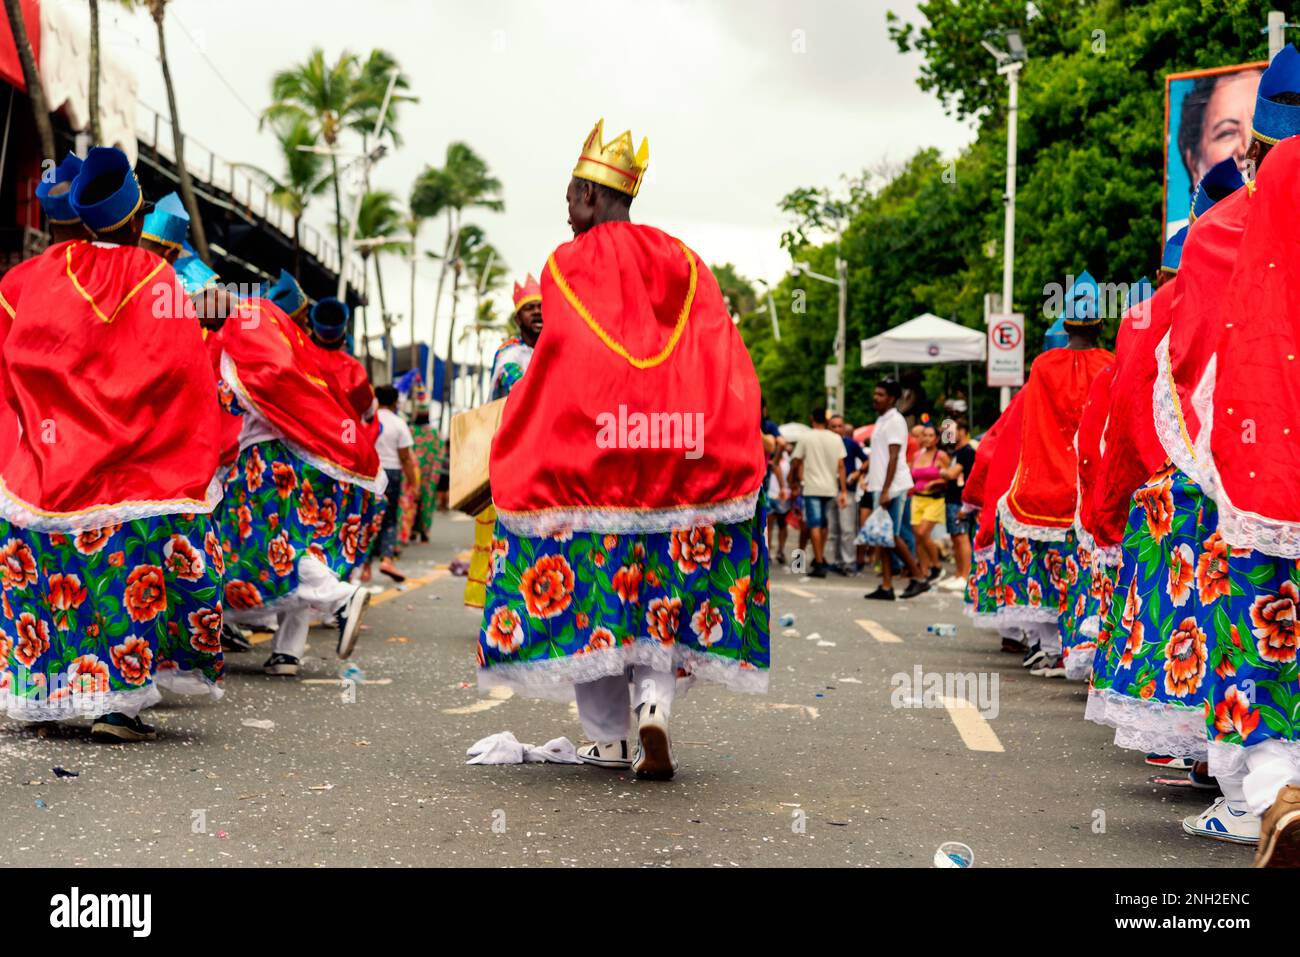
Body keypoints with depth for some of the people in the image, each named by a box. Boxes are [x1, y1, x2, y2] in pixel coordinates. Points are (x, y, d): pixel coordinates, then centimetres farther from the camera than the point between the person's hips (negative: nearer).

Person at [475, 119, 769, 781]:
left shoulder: (566, 264, -2)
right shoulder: (680, 262, 9)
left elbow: (555, 363, -5)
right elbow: (725, 365, 4)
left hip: (584, 450, -3)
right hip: (671, 453, 3)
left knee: (589, 587, 7)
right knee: (661, 585, 11)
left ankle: (608, 739, 9)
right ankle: (653, 704, -9)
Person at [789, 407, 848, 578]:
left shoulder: (805, 438, -4)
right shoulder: (836, 439, 4)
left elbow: (796, 463, -3)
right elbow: (841, 466, 1)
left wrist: (794, 480, 15)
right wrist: (843, 491, 2)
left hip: (812, 487, -4)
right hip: (830, 488, 4)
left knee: (815, 525, -4)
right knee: (824, 524, 20)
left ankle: (819, 564, -10)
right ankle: (821, 557, 27)